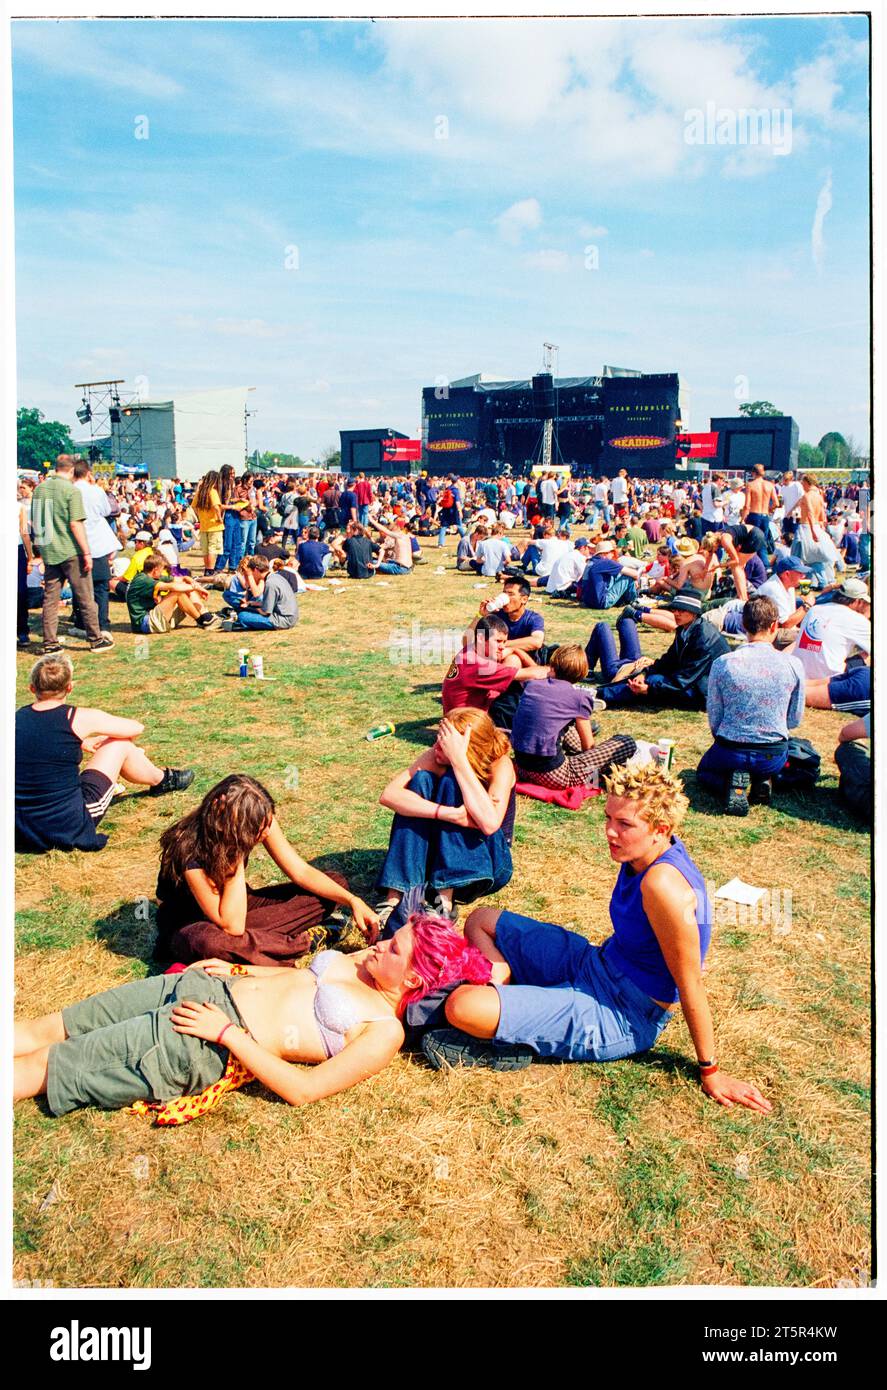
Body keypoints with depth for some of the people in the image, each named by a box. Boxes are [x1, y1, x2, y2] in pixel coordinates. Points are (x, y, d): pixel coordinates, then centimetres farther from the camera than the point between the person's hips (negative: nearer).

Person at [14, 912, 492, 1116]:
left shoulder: (384, 1031, -13)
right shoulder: (359, 960, 10)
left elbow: (302, 1089, -20)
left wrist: (227, 1032, -21)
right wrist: (237, 970, 13)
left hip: (199, 1047, -7)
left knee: (37, 1065, -5)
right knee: (46, 1028, 6)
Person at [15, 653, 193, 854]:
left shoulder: (18, 718, 1)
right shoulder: (78, 718, -11)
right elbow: (136, 728, 5)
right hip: (69, 827, -5)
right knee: (120, 744, 9)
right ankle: (162, 780, 37)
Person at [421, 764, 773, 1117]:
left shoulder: (663, 883, -31)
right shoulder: (644, 852, -5)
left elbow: (690, 984, -23)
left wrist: (711, 1073, -14)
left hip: (621, 1017, -9)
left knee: (463, 1006, -28)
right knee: (481, 920, 17)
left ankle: (512, 1043, 3)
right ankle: (509, 1003, -1)